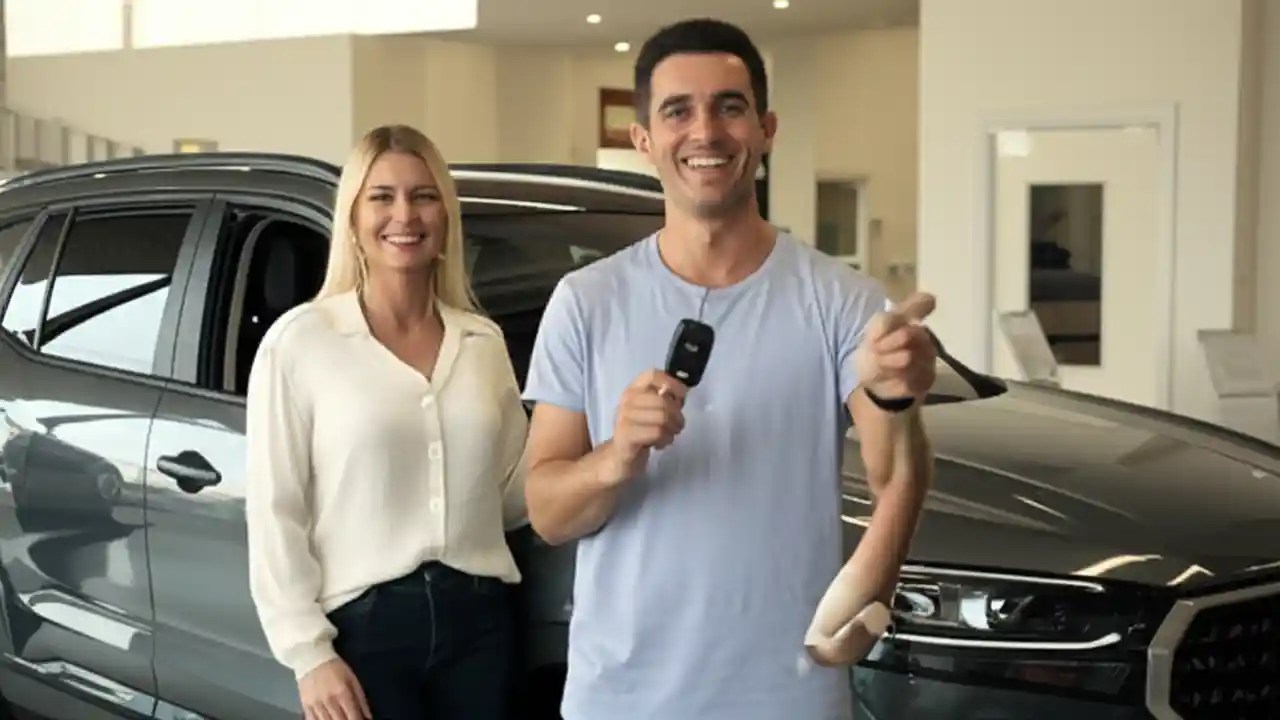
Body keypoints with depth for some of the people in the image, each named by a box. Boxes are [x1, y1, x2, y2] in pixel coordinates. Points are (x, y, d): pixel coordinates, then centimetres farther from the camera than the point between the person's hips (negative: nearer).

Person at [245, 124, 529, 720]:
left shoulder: (484, 341, 9)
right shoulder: (300, 341, -3)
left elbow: (512, 497, 12)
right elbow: (275, 511, -5)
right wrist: (308, 652, -11)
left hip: (478, 618, 4)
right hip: (363, 625, -3)